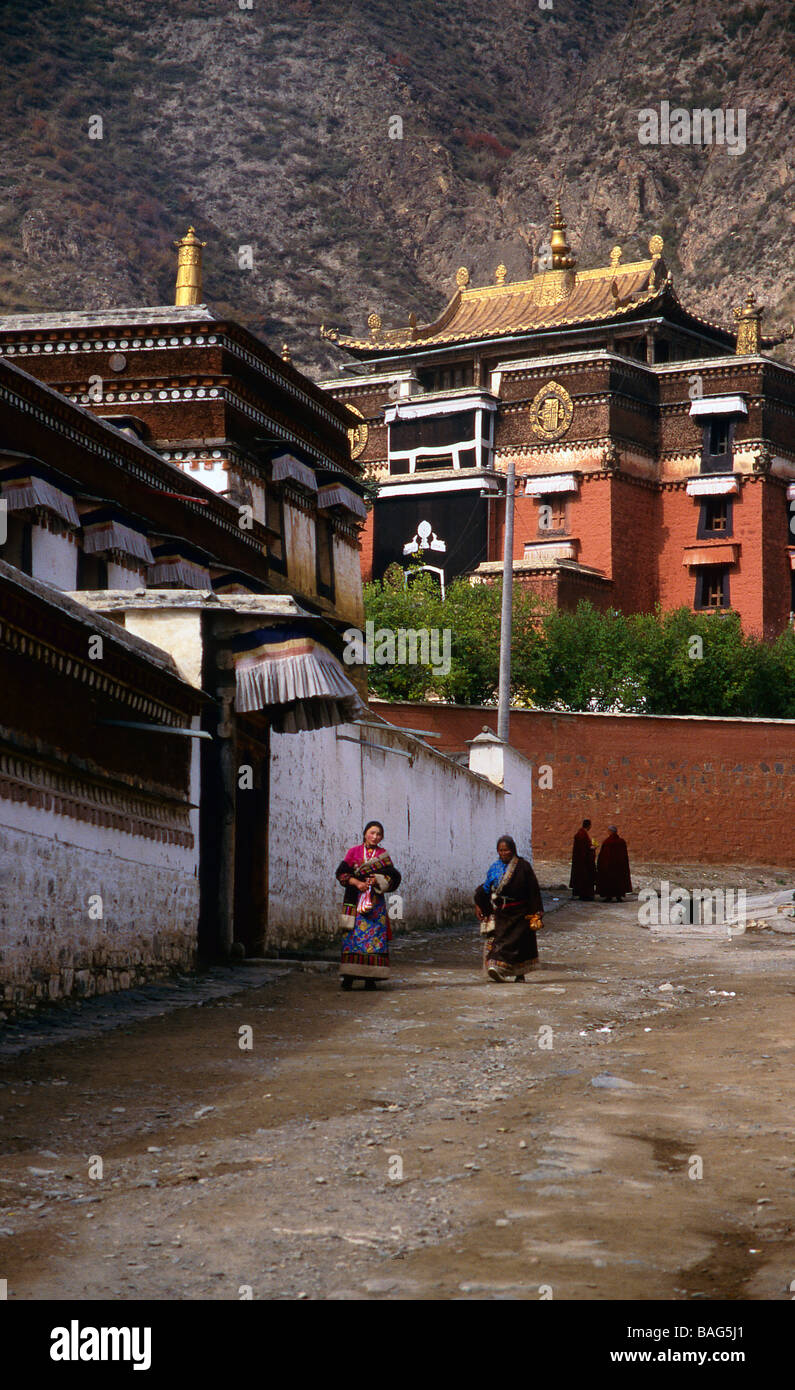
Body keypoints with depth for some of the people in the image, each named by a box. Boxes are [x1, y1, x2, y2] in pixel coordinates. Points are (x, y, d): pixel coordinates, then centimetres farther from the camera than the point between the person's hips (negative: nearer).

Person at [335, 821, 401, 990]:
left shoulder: (383, 854, 11)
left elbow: (393, 878, 5)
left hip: (376, 900, 1)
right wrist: (356, 882, -13)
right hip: (355, 899, -1)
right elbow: (342, 873, 2)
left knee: (374, 936, -5)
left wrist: (377, 880, -12)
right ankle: (348, 977, -9)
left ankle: (370, 978, -4)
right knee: (353, 936, -8)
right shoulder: (354, 851, 8)